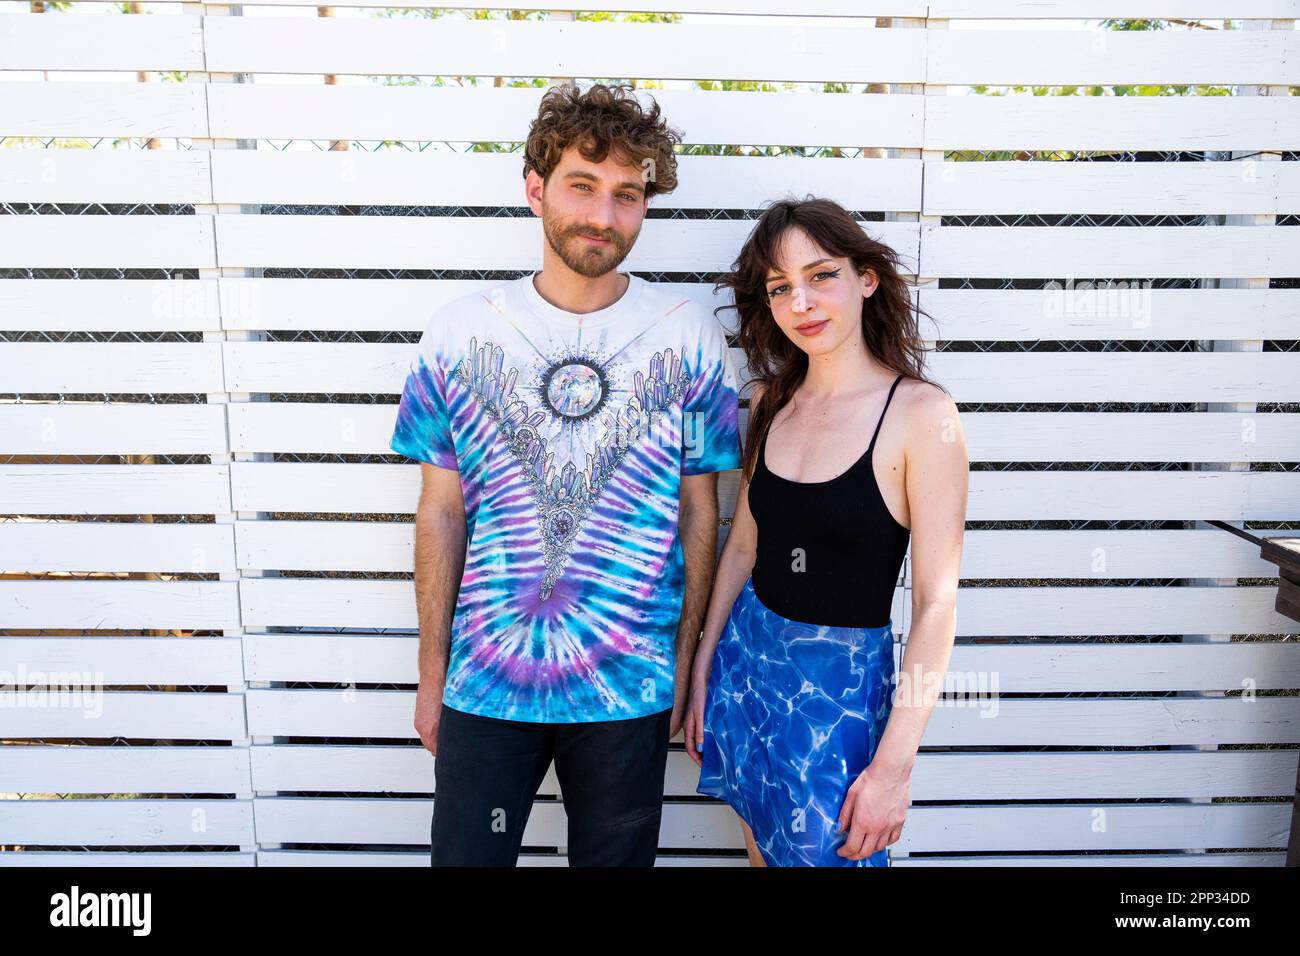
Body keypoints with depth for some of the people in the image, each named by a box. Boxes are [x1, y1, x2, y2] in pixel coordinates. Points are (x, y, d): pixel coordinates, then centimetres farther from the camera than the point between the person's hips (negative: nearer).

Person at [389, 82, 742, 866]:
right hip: (484, 682, 0)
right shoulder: (461, 332, -5)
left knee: (615, 858, 19)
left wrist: (686, 661, 2)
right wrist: (432, 671, 3)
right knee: (464, 854, 14)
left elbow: (699, 513, 0)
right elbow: (441, 514, 0)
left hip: (631, 686, 0)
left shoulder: (690, 337, -6)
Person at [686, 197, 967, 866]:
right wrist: (702, 669, 9)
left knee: (823, 853, 12)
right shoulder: (772, 399, 1)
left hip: (845, 684, -5)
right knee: (761, 851, 22)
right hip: (747, 656, 5)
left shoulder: (921, 414, -16)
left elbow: (936, 603, -16)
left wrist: (894, 764, -17)